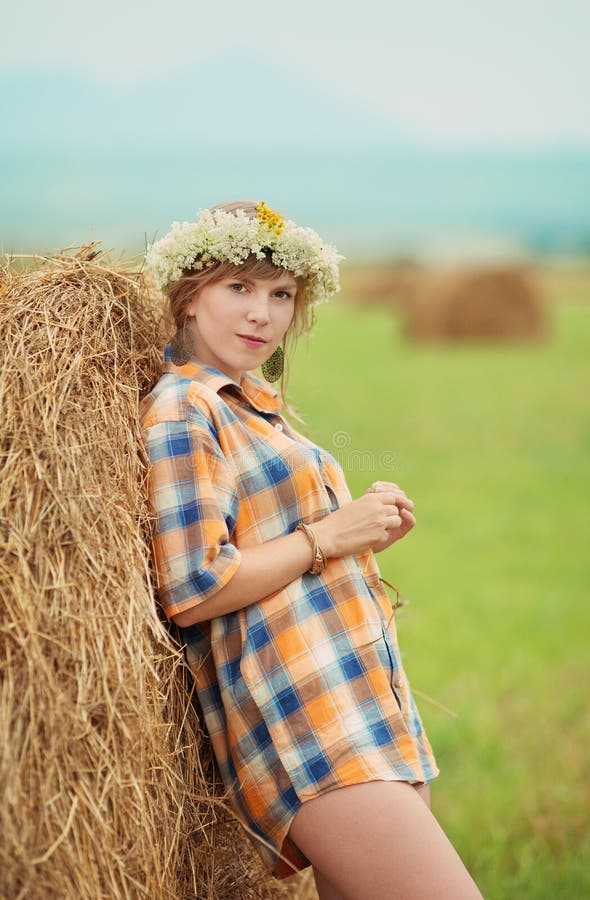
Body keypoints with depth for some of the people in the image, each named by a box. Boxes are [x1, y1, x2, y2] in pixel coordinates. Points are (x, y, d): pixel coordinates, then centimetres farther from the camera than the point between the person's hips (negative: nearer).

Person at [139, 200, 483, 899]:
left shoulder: (257, 407, 24)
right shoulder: (180, 410, -5)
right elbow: (191, 593, -14)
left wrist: (370, 530, 10)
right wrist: (328, 534, -10)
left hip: (369, 705, 10)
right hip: (298, 714, -9)